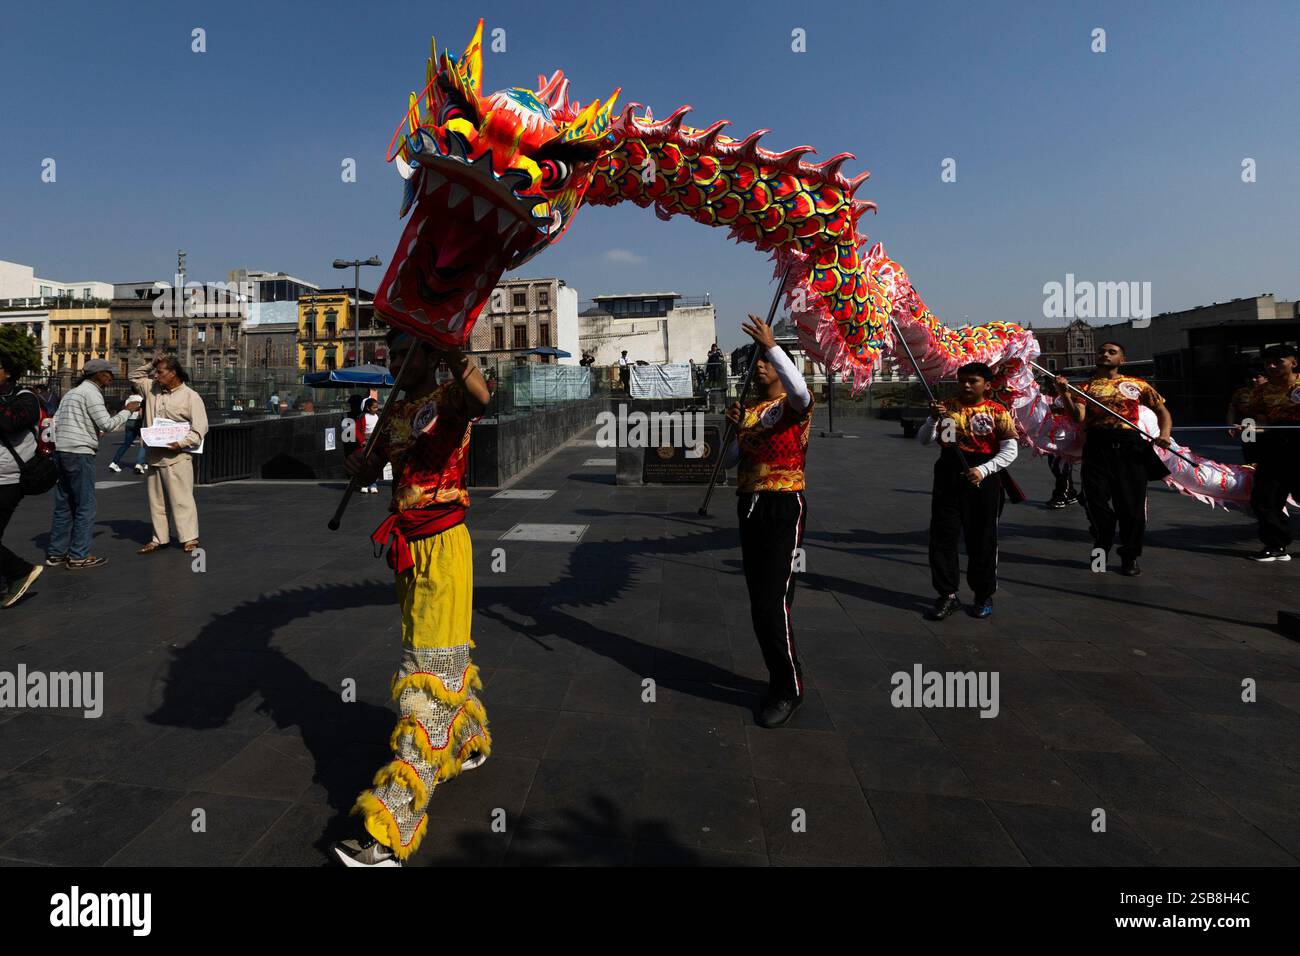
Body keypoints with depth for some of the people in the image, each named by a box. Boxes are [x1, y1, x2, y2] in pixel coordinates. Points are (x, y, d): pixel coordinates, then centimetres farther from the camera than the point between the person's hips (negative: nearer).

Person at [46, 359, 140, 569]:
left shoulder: (71, 393, 20)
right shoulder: (91, 392, -8)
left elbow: (55, 423, 19)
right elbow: (107, 424, -15)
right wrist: (127, 410, -3)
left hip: (61, 452, 9)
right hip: (80, 453, -9)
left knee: (63, 505, 13)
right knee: (85, 506, -4)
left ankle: (56, 553, 17)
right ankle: (79, 556, -1)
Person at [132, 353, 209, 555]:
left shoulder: (191, 396, -7)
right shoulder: (153, 389, 13)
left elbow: (200, 428, -12)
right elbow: (135, 377, 30)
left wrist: (181, 444, -23)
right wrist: (151, 364, 13)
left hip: (177, 457, -7)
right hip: (154, 456, 7)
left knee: (181, 499, -8)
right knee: (156, 501, 12)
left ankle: (190, 539, -5)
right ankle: (159, 538, 21)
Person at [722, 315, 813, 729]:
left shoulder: (794, 405, -3)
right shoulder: (750, 411, 16)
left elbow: (800, 388, -28)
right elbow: (730, 460, 15)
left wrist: (772, 346, -32)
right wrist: (734, 427, -2)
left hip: (783, 508, -7)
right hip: (749, 506, 7)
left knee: (774, 602, -12)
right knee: (759, 602, 11)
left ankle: (789, 688, 4)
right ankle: (780, 679, 25)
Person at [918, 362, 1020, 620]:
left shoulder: (997, 411, -1)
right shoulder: (946, 407, 8)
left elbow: (1010, 450, -5)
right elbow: (924, 440, 2)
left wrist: (983, 470, -18)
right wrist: (933, 419, -17)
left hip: (982, 480, -3)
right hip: (948, 479, 3)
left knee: (982, 540, 6)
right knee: (942, 538, 1)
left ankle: (984, 596, 21)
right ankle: (947, 595, 11)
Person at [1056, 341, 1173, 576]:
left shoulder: (1137, 385, 15)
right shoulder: (1085, 387, 11)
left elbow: (1162, 410, 17)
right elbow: (1078, 417, -4)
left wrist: (1164, 433, -2)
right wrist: (1065, 393, -18)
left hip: (1130, 445, 1)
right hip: (1097, 445, 0)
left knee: (1132, 503, 0)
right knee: (1096, 500, -2)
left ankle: (1130, 557, 15)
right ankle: (1102, 546, 22)